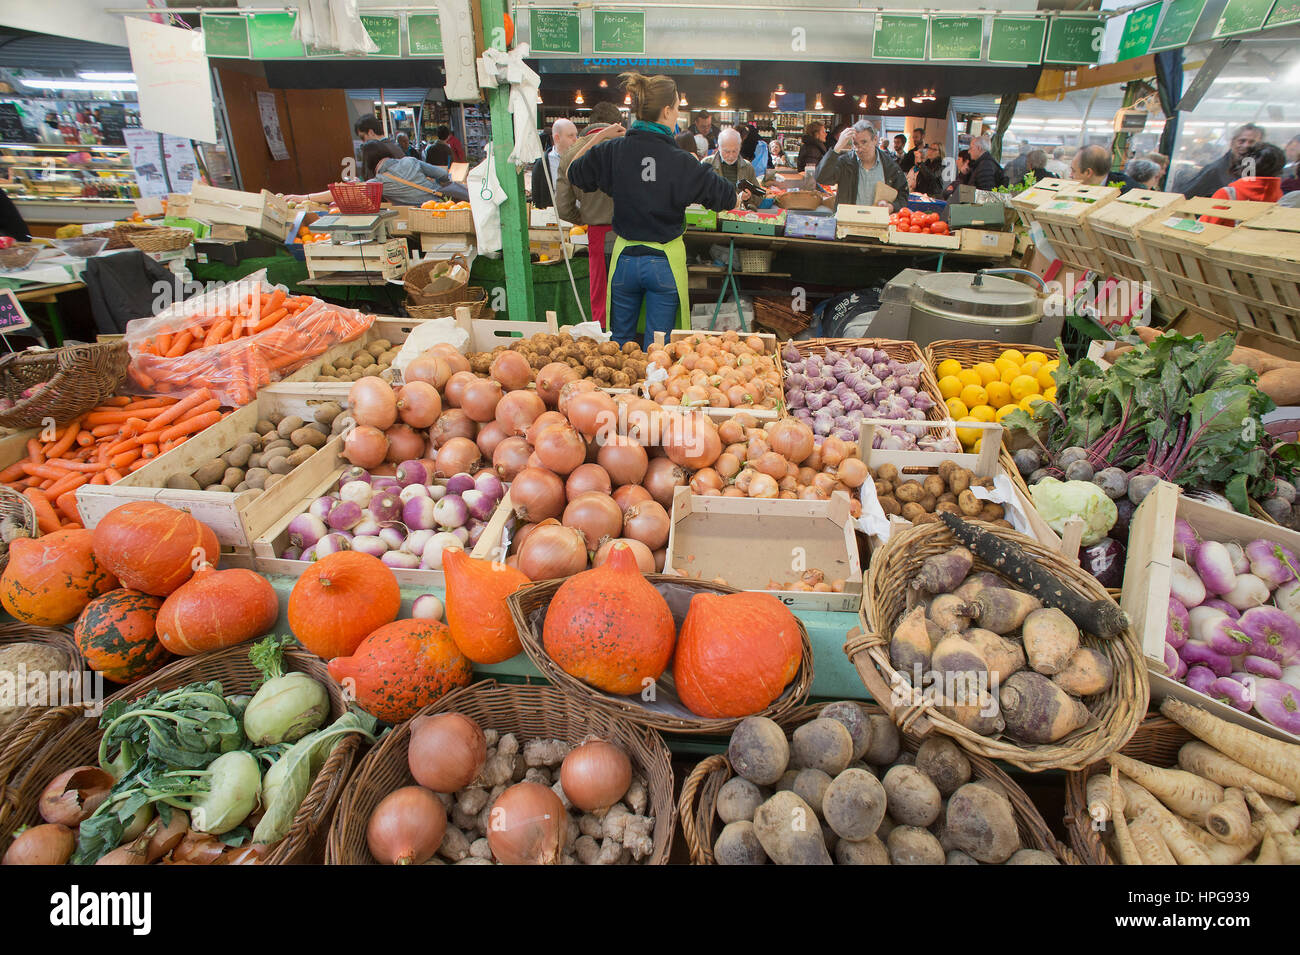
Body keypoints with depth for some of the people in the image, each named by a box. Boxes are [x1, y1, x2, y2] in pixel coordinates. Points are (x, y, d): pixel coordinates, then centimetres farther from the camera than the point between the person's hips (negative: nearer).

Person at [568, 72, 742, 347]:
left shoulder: (611, 151, -5)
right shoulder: (680, 161, -13)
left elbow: (574, 173, 14)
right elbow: (725, 198, -3)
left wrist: (599, 137, 20)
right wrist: (740, 198, 20)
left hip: (625, 258, 3)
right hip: (665, 260, -3)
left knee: (620, 339, 18)